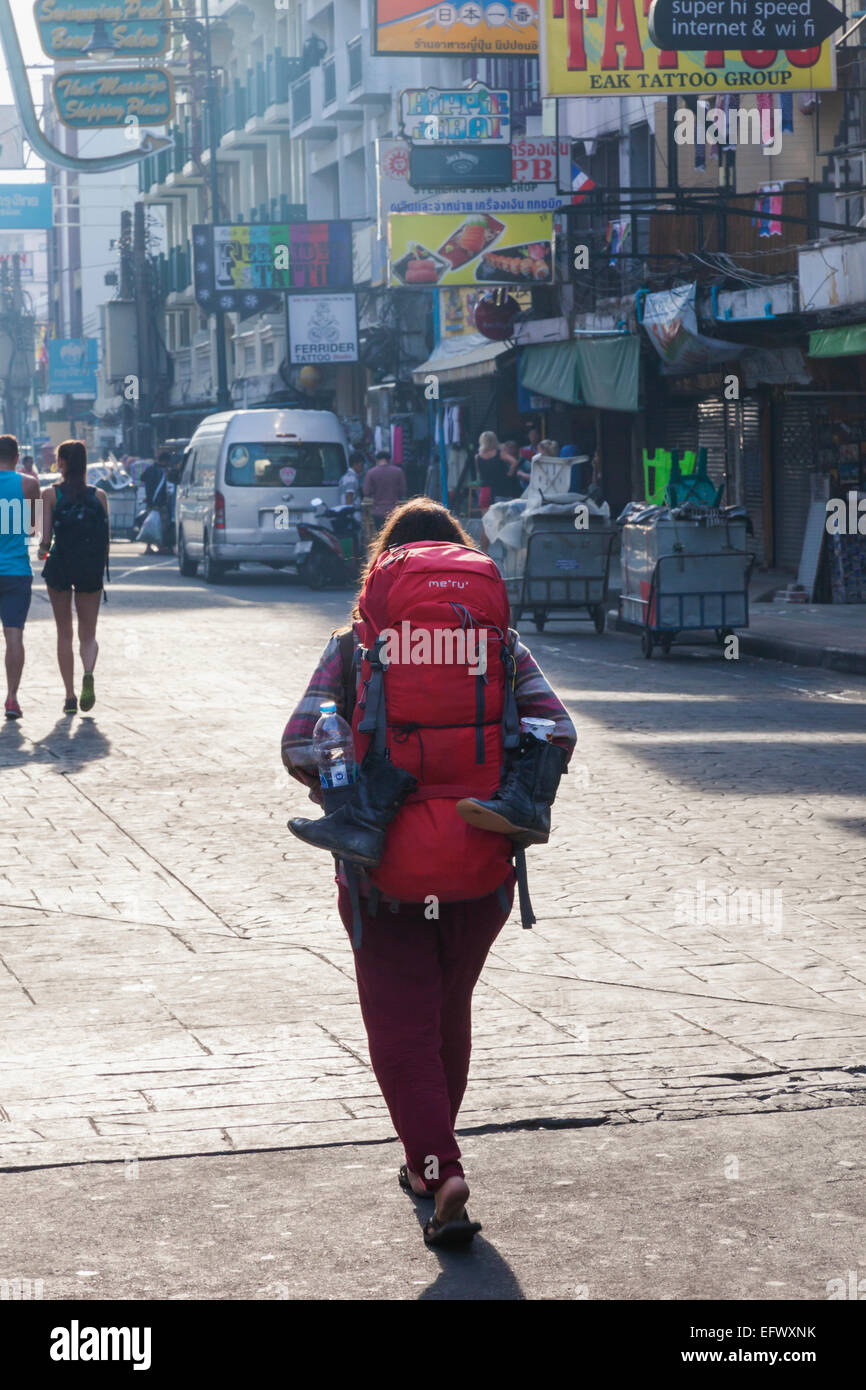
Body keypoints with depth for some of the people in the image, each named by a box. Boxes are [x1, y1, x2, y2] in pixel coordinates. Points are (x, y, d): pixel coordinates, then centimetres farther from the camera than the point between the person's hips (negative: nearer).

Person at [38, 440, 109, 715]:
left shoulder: (51, 494, -4)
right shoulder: (99, 495, 2)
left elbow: (46, 537, -8)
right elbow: (106, 540, 0)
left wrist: (43, 550, 14)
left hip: (60, 566, -1)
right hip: (91, 569, 1)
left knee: (64, 634, 11)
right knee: (88, 634, 10)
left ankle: (70, 696, 6)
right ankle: (88, 674, -20)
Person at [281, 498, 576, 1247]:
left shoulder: (355, 645, -1)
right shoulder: (501, 640, 4)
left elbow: (300, 746, -10)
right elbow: (558, 730, -6)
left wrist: (345, 797, 4)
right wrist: (525, 806, 4)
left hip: (386, 869, -2)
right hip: (481, 864, 3)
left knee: (401, 1029, 4)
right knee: (451, 1015, 22)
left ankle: (440, 1171, -13)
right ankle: (430, 1156, 37)